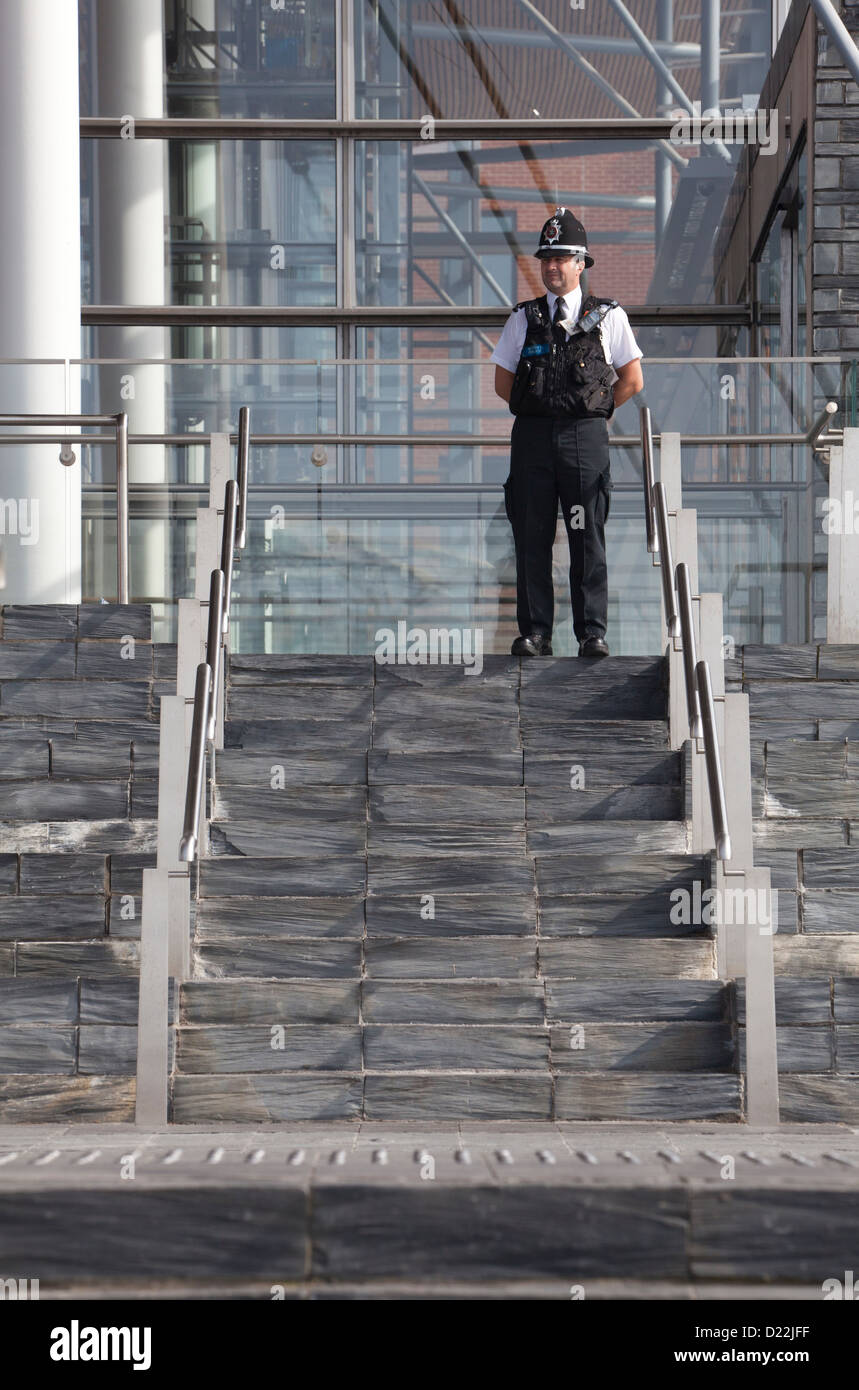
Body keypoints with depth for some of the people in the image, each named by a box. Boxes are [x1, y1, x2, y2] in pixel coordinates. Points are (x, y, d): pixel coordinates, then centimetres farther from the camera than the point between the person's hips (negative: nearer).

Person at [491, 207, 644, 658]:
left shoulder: (608, 316, 7)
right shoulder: (523, 319, 12)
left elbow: (632, 381, 9)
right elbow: (503, 383, 16)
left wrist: (591, 412, 8)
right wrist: (539, 410, 9)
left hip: (585, 437, -2)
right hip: (532, 436, 2)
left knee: (588, 538, -4)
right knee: (531, 537, 0)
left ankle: (592, 633, 0)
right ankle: (534, 633, 3)